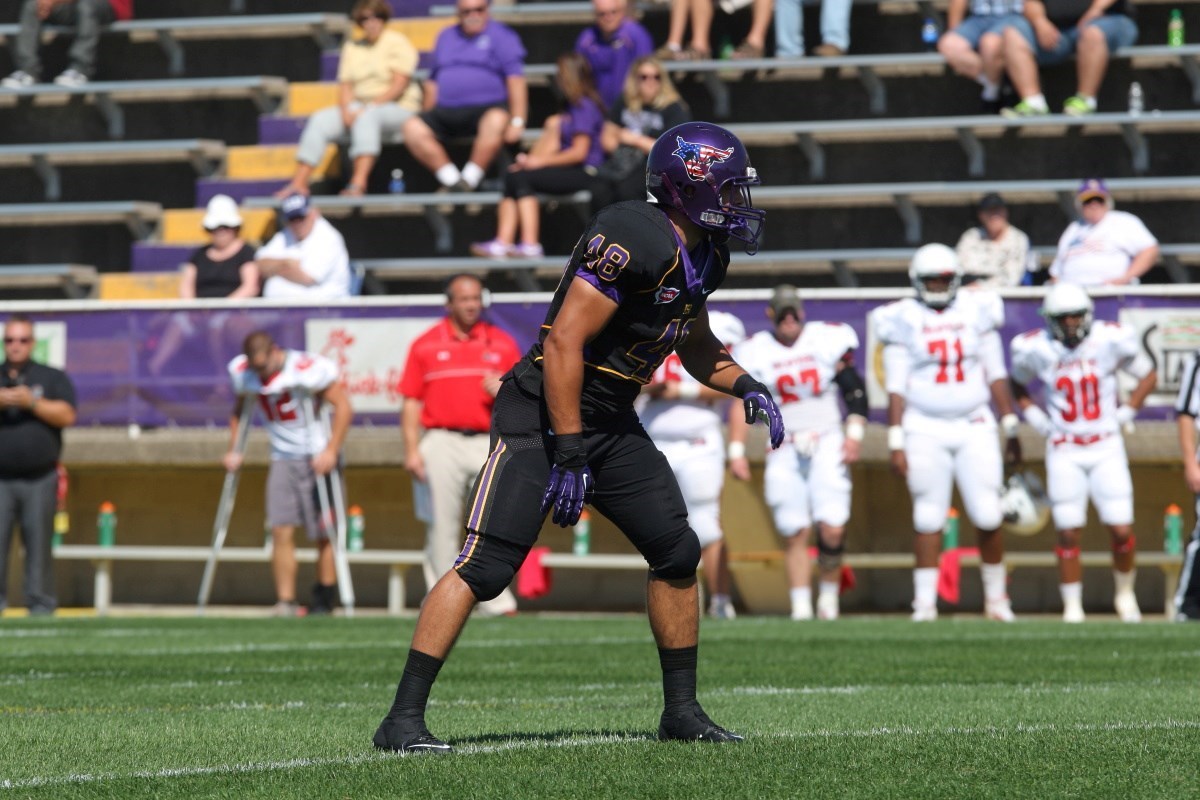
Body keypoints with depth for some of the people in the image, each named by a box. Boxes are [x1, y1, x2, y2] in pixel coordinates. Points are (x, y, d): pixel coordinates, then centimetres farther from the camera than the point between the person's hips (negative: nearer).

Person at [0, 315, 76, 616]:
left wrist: (31, 402, -12)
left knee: (39, 543, -3)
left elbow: (67, 416, -3)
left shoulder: (53, 379, 11)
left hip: (40, 479, -1)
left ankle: (41, 603, 1)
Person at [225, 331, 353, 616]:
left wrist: (331, 451, -19)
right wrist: (234, 450, 13)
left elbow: (343, 406, -14)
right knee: (281, 531, -8)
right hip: (282, 459, 5)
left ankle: (324, 601, 10)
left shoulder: (306, 369, -19)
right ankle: (285, 601, -8)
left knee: (323, 534, -1)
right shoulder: (243, 373, -1)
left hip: (317, 457, -5)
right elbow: (239, 410, 19)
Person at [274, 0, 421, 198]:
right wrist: (346, 111, -12)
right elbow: (345, 85, 9)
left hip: (399, 108, -6)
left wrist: (369, 107, -20)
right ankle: (299, 183, -24)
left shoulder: (398, 42, -1)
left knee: (367, 117, -39)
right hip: (359, 109, 6)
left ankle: (358, 183, -53)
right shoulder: (352, 47, 16)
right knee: (320, 120, -18)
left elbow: (399, 85, -11)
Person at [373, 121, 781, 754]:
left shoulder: (699, 256, 8)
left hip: (611, 425, 9)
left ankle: (681, 710, 19)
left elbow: (695, 346, 27)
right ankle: (403, 718, -14)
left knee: (677, 553, 6)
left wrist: (746, 387, 8)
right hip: (542, 416, -9)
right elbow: (564, 344, -24)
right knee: (486, 566, -15)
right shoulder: (637, 240, -21)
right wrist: (569, 456, -24)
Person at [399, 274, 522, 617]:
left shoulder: (503, 344, 11)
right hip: (442, 443, -1)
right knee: (442, 525, 0)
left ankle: (499, 602, -5)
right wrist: (411, 450, -4)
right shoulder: (425, 345, 8)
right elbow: (412, 401, 5)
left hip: (488, 443, 1)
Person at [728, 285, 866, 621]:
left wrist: (855, 433, -5)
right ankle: (800, 607, 2)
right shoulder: (756, 352, 2)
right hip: (784, 451, 1)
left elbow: (854, 390, 3)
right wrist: (736, 452, -4)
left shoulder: (828, 339, 0)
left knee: (832, 529, -12)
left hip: (827, 444, -1)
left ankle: (829, 594, 9)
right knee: (795, 533, -3)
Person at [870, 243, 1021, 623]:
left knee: (987, 517, -2)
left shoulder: (976, 312, 5)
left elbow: (995, 375, 10)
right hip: (925, 430, -1)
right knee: (929, 519, -1)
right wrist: (896, 443, -6)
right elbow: (896, 388, -1)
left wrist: (1010, 427, 8)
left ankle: (996, 595, 14)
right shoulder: (905, 321, 0)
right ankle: (924, 601, 5)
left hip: (975, 427, 1)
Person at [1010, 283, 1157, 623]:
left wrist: (1124, 415, 0)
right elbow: (1017, 384, 15)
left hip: (1106, 448, 0)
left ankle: (1125, 594, 20)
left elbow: (1148, 376, 7)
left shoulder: (1111, 340, -9)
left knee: (1121, 531, -5)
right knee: (1068, 534, -3)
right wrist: (1036, 419, 3)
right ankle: (1072, 607, 7)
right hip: (1064, 451, 0)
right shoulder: (1036, 350, -7)